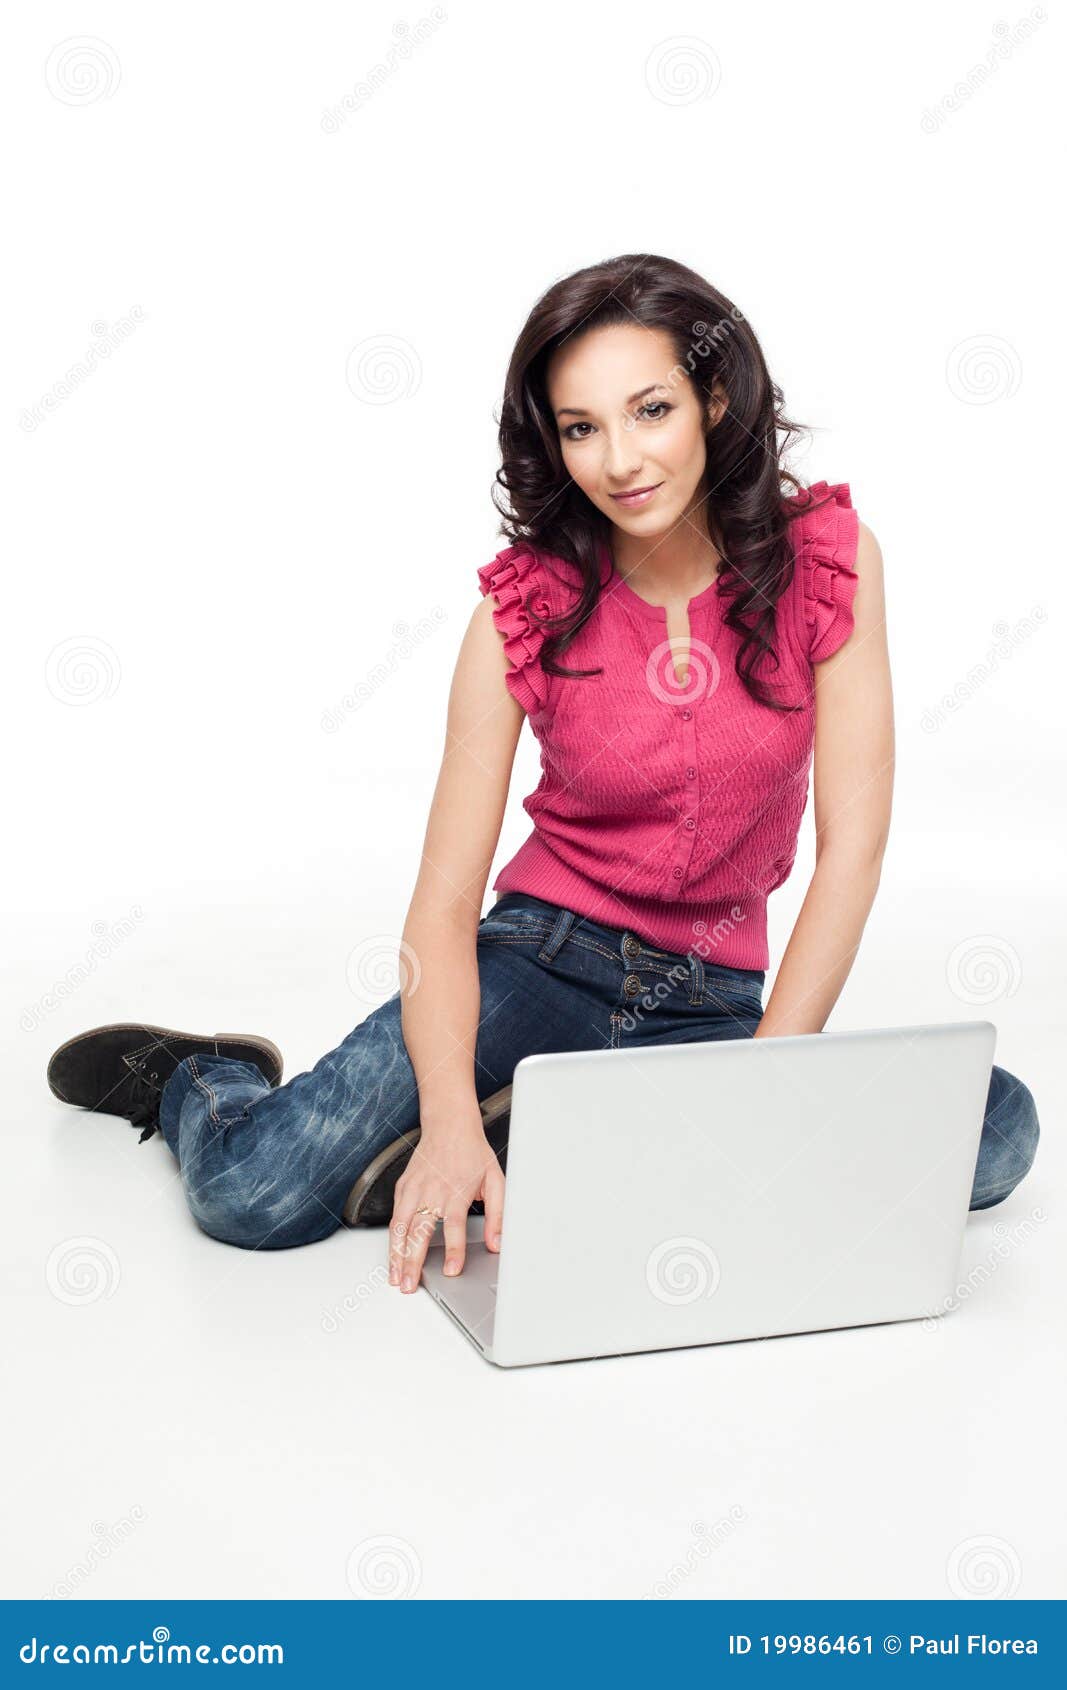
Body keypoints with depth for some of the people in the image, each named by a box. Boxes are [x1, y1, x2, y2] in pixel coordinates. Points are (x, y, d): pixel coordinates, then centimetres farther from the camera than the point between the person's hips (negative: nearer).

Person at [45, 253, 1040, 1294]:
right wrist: (451, 1117, -29)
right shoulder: (524, 605, -8)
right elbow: (444, 904, -12)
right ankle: (198, 1079, 15)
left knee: (996, 1130, -25)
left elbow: (853, 841, -9)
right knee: (255, 1195, -24)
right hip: (541, 959, -2)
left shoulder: (828, 558, -7)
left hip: (713, 1004, 3)